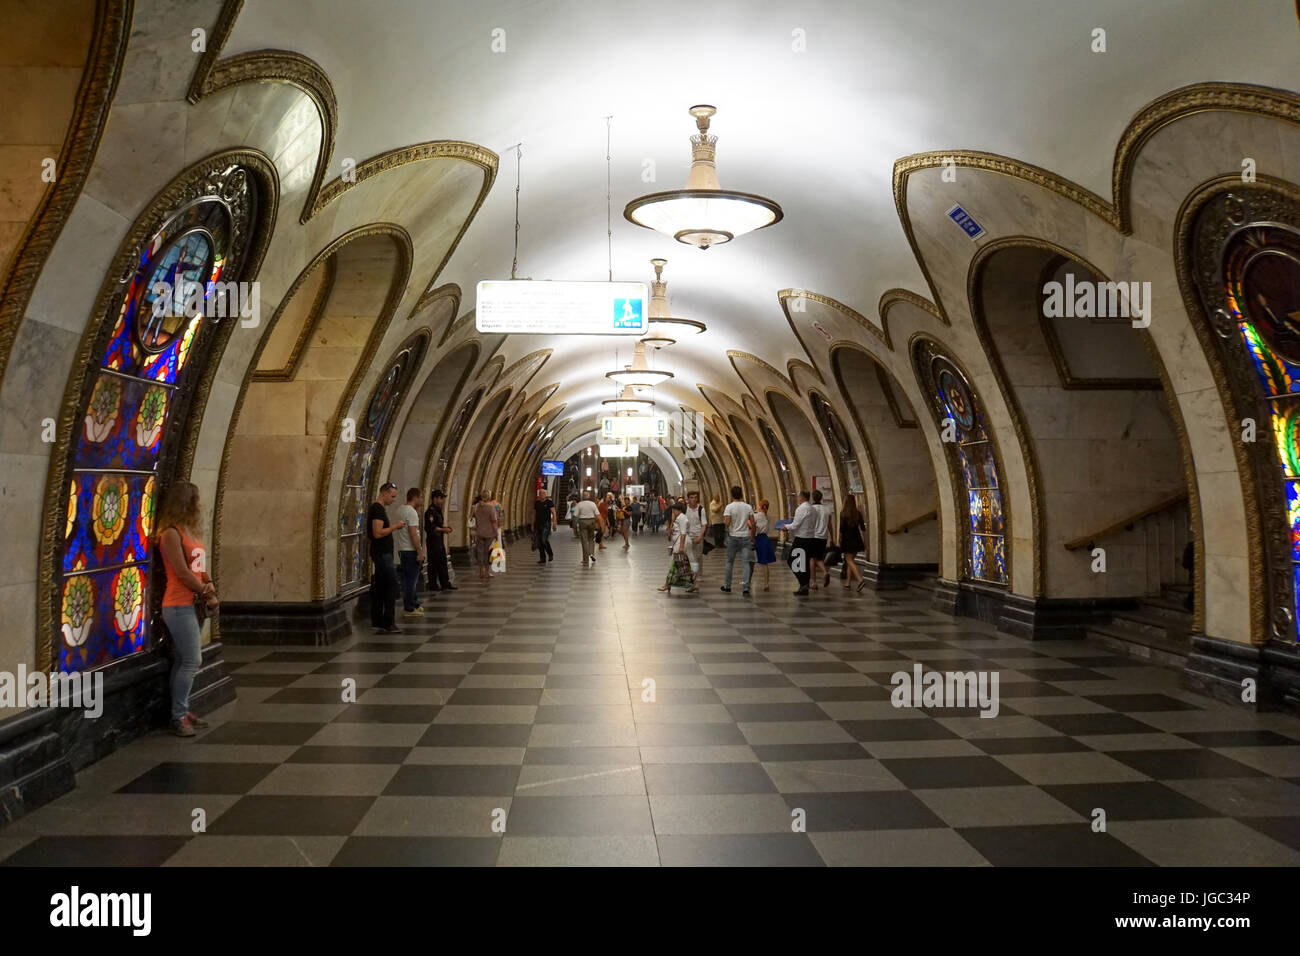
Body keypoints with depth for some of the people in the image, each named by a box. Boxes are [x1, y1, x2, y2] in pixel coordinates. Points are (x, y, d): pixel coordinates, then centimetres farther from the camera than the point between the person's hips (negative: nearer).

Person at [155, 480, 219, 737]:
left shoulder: (190, 532, 13)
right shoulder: (171, 533, -14)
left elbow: (202, 568, 14)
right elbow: (183, 573, -16)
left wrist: (210, 587, -5)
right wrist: (207, 595, -6)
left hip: (193, 605, 9)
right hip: (179, 606, -8)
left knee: (184, 660, 12)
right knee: (192, 660, -8)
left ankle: (183, 710, 19)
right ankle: (178, 716, -1)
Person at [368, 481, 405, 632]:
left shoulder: (377, 508, 17)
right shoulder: (378, 509, -15)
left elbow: (370, 533, 25)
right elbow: (378, 533, -24)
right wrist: (395, 527, -15)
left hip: (381, 553, 11)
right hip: (382, 553, -11)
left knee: (379, 587, 12)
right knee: (392, 585, -12)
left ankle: (376, 621, 17)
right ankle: (387, 624, -11)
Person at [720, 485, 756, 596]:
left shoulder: (729, 507, -8)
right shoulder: (748, 507, 1)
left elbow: (727, 523, -17)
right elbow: (753, 524, 1)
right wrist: (752, 537, 10)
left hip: (733, 537, -2)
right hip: (745, 537, 2)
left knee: (729, 562, 13)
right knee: (745, 563, 1)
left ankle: (727, 587, 20)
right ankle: (745, 588, -8)